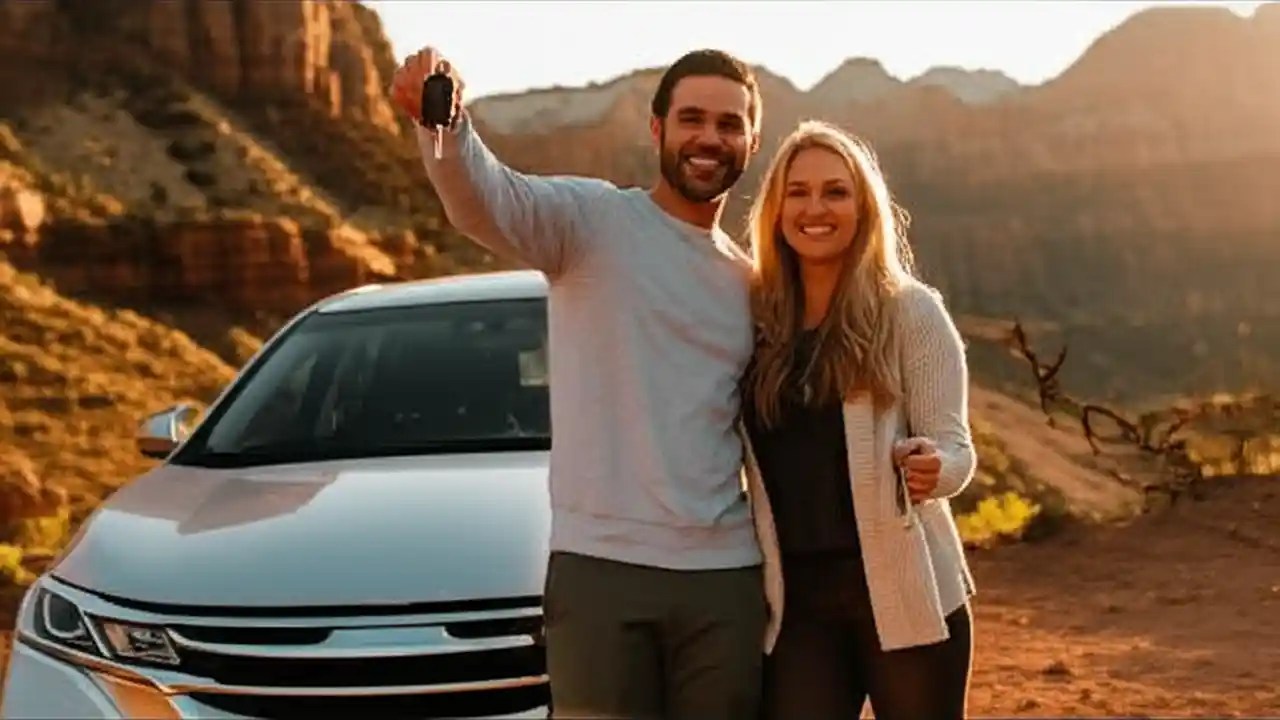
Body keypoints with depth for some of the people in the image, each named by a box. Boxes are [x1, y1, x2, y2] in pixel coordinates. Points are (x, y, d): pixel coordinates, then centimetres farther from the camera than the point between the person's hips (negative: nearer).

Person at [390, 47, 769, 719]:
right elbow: (489, 200, -23)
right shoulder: (592, 218, -1)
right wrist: (445, 124, -45)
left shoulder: (751, 280, 14)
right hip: (601, 568, -4)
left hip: (725, 577, 5)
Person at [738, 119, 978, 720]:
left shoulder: (911, 311, -4)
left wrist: (931, 469, -28)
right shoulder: (753, 317, 6)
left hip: (903, 593, -3)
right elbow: (737, 453, 11)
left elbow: (952, 444, -6)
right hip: (794, 601, 3)